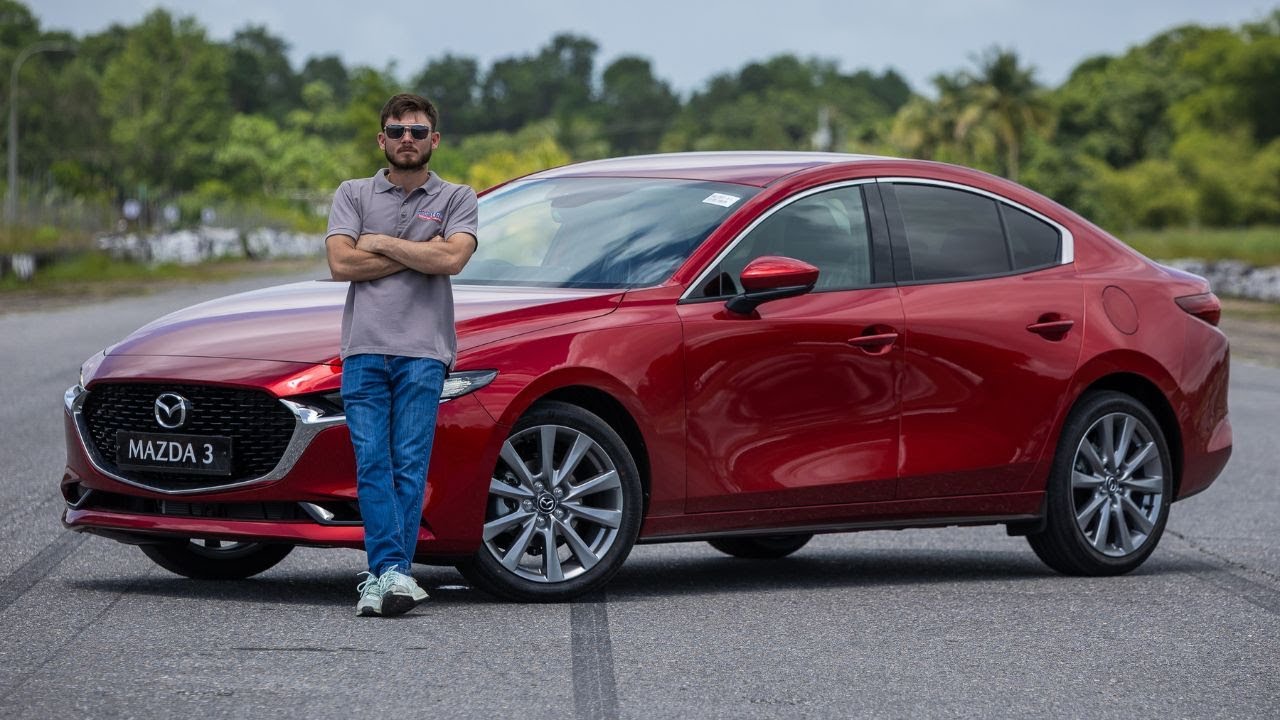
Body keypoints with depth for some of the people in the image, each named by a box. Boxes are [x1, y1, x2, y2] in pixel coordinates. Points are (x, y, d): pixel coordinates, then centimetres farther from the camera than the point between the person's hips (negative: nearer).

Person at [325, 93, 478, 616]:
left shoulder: (457, 199, 12)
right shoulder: (353, 195, 14)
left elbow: (452, 259, -7)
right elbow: (340, 263, -1)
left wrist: (382, 244, -1)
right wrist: (419, 253, -1)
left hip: (423, 350, -1)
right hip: (364, 346, 1)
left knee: (409, 465, -7)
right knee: (373, 463, -8)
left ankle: (386, 575, -8)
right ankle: (393, 574, -11)